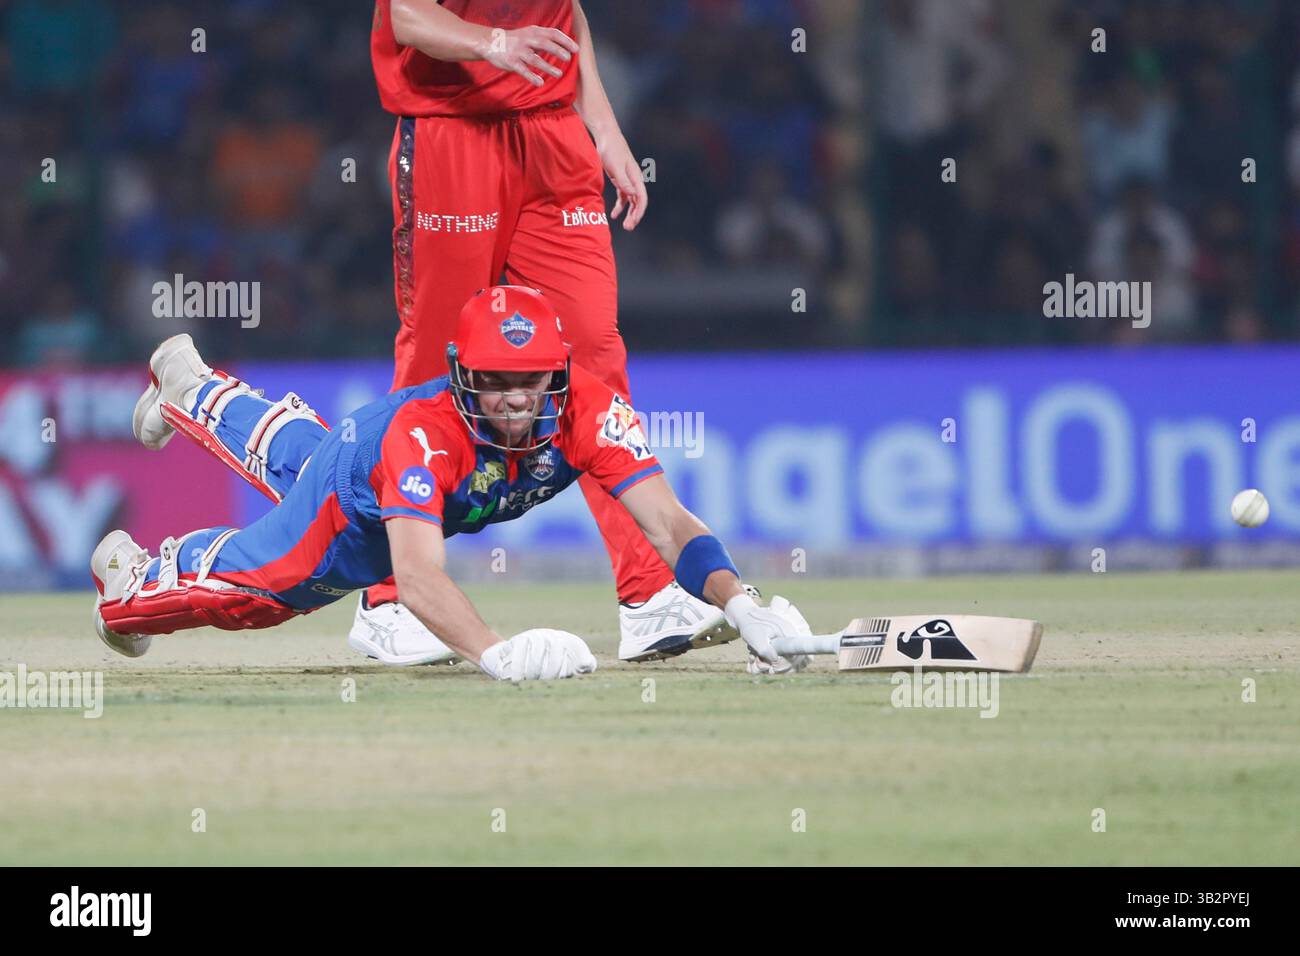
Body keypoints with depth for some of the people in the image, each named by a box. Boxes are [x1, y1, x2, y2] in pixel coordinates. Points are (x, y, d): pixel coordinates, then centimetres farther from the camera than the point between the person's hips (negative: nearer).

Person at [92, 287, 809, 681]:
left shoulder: (589, 412, -42)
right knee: (249, 584, 18)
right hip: (354, 509, -6)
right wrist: (495, 653, -81)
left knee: (298, 456, 36)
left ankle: (197, 393, 67)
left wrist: (737, 604, -67)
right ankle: (131, 580, 52)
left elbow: (668, 526, -48)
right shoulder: (425, 432, -52)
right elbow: (415, 576, -63)